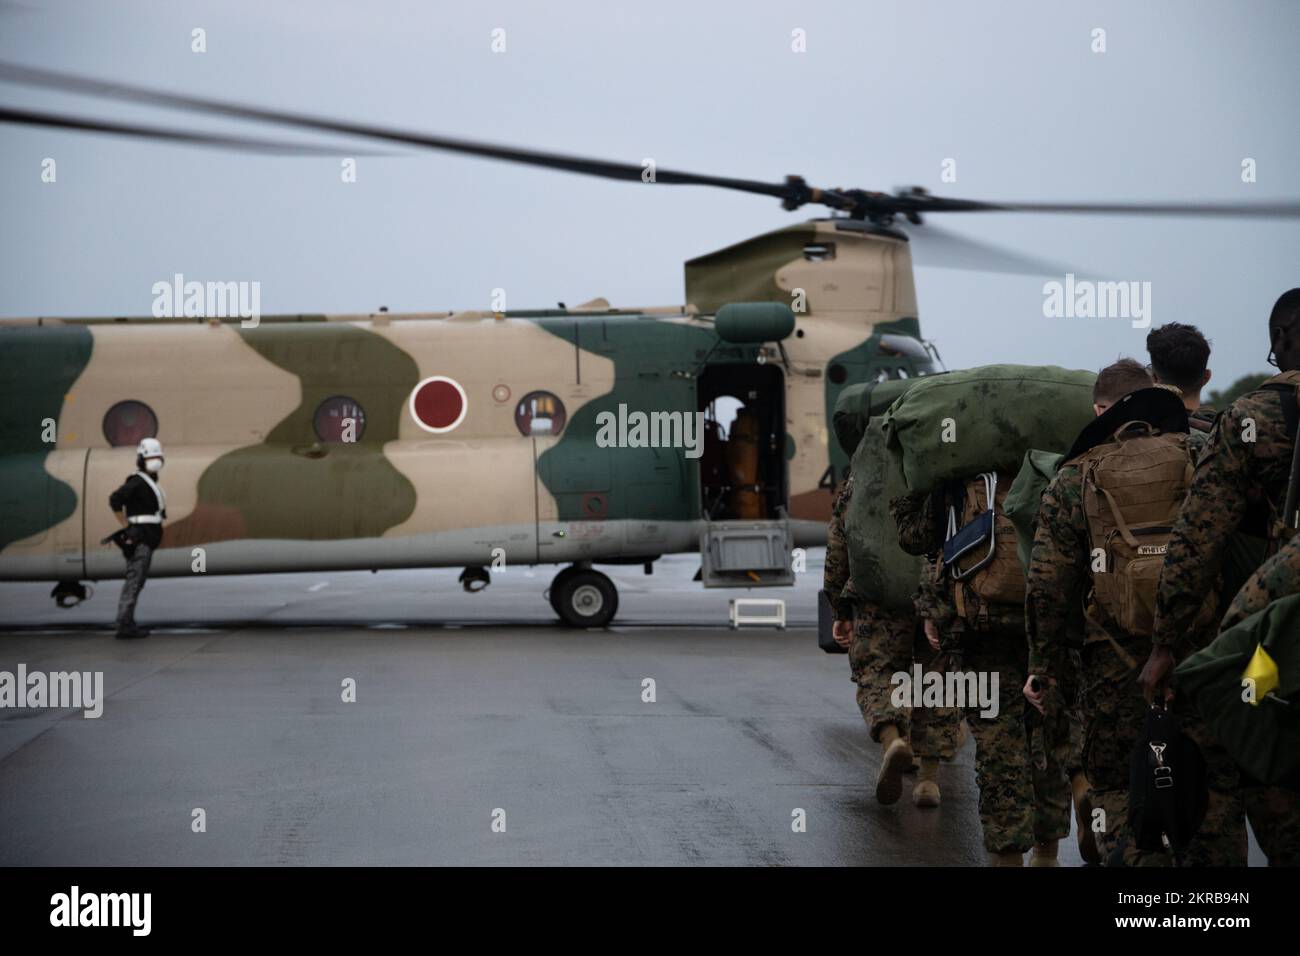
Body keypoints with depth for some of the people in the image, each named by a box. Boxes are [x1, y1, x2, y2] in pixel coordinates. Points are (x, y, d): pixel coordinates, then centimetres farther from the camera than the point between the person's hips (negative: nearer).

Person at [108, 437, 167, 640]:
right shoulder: (137, 482, -13)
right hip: (139, 540, -10)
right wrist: (126, 527, -18)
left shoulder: (150, 483, 18)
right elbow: (114, 500, -25)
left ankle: (127, 623, 15)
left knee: (136, 582, 12)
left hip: (145, 541, 10)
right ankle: (125, 625, -11)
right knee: (134, 580, -11)